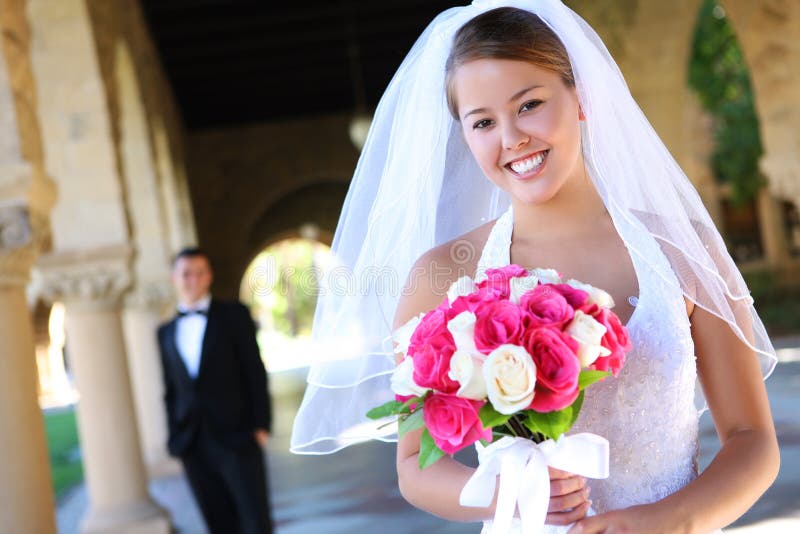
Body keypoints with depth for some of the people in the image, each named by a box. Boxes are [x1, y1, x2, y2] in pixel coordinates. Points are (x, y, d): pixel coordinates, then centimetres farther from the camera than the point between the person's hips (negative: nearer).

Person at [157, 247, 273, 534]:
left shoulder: (234, 315, 3)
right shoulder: (166, 332, 14)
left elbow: (255, 371, -1)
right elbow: (171, 389, 14)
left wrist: (260, 425, -7)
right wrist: (175, 439, 9)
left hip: (237, 437, -3)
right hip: (193, 445, 3)